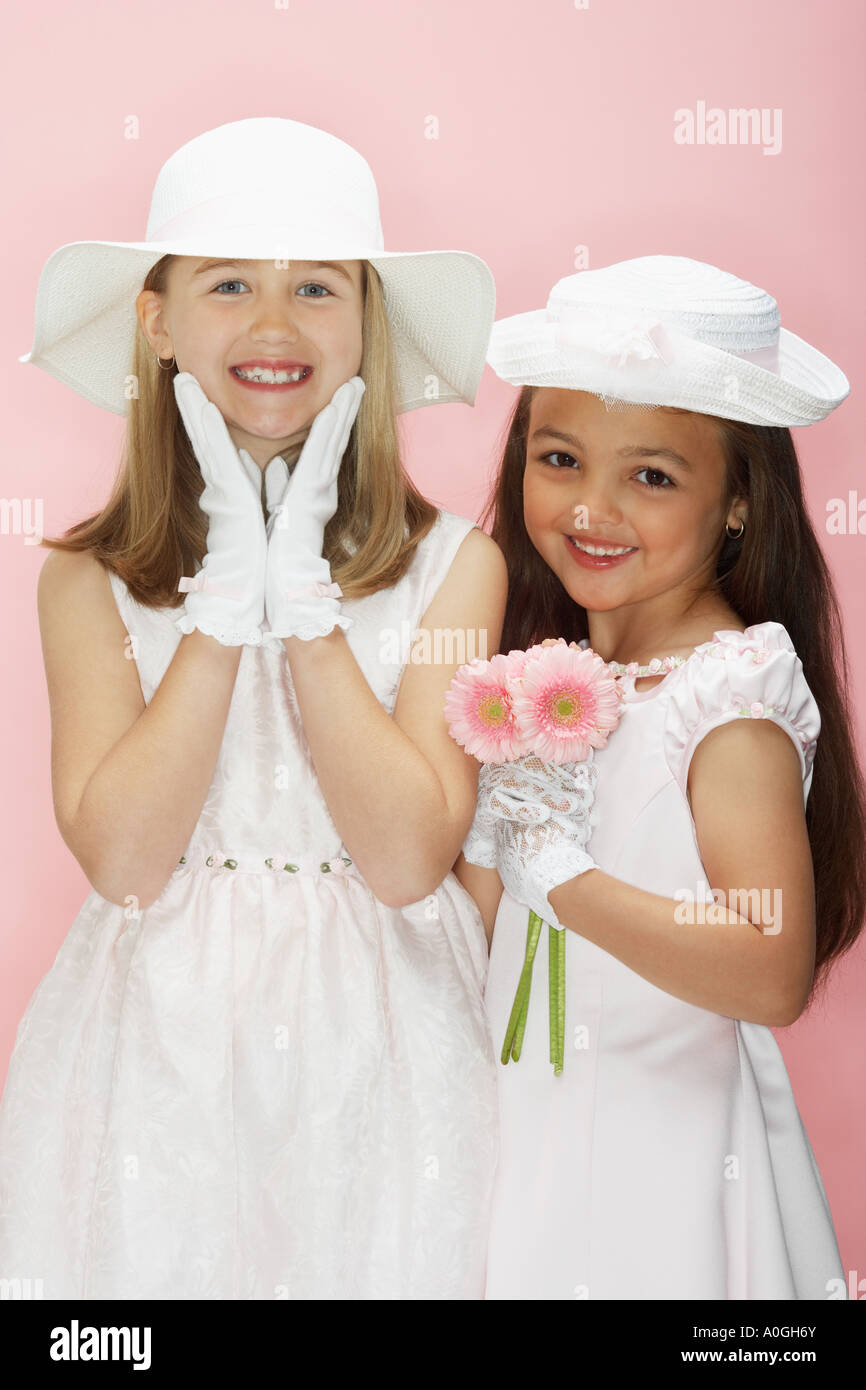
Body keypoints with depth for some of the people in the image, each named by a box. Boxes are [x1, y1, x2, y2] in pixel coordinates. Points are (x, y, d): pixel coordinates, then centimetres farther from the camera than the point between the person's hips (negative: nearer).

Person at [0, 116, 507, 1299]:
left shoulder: (454, 562, -6)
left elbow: (410, 858, -13)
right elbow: (118, 855, -13)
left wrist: (303, 593, -16)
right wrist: (232, 590, -16)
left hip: (375, 1043, 0)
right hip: (159, 1042, 1)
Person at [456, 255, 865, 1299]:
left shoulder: (732, 693, -18)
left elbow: (774, 977, -28)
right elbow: (485, 920, 6)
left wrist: (558, 873, -25)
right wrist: (483, 836, -13)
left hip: (663, 1156, -6)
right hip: (525, 1127, 6)